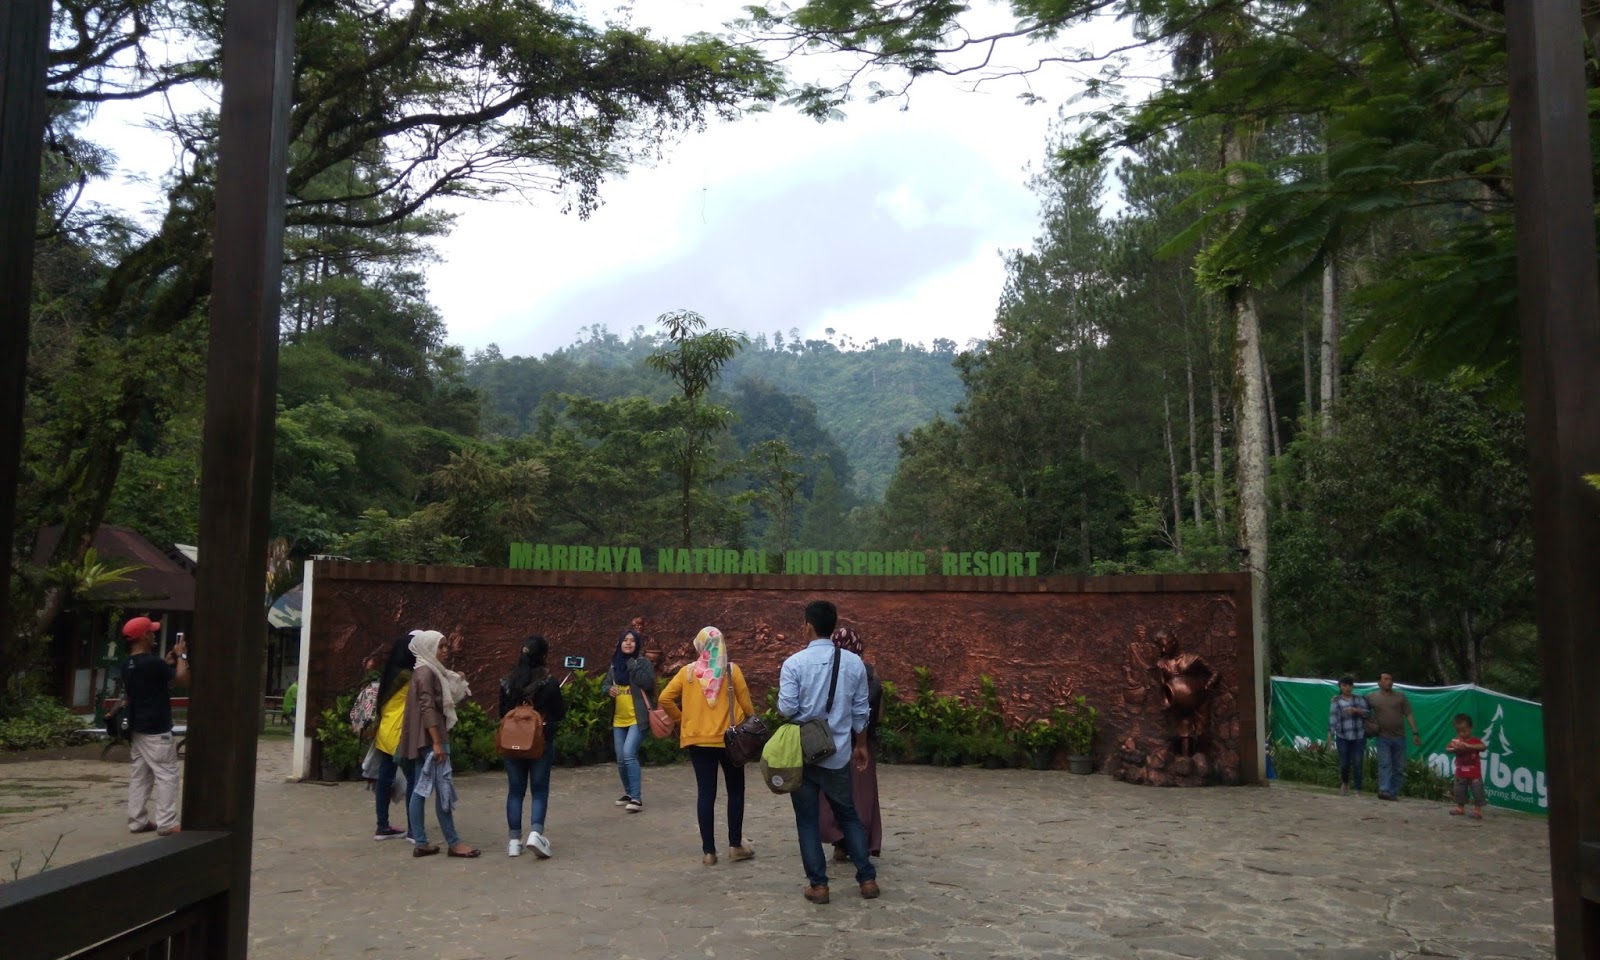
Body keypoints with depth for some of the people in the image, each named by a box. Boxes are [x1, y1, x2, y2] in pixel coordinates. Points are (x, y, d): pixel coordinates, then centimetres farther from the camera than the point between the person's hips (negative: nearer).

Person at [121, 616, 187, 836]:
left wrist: (167, 661, 17)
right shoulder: (152, 662, -22)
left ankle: (137, 820, 17)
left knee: (140, 775, 14)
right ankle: (166, 824, -3)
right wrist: (181, 656, -1)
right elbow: (181, 677, -13)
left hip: (137, 728, 9)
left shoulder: (128, 664, 7)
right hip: (156, 730, -9)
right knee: (166, 775, -4)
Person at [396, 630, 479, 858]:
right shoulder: (426, 672, -13)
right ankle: (453, 843, -2)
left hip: (422, 740, 10)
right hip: (429, 739, -10)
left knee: (419, 790, 8)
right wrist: (437, 742, -23)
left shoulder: (430, 672, 16)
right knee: (443, 789, -6)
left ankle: (420, 843, 11)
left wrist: (458, 682, 12)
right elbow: (427, 709, -20)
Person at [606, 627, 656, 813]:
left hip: (637, 719, -6)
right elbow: (606, 684, 16)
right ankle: (629, 793, 32)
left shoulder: (643, 662, -6)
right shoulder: (615, 663, 11)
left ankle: (637, 798, -17)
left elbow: (648, 683, -18)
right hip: (619, 719, 6)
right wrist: (608, 689, -7)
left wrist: (633, 666, -19)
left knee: (629, 753, -21)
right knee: (621, 760, 11)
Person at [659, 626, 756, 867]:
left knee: (705, 793, 6)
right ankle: (735, 845, 15)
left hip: (698, 739, 2)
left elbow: (665, 698, -5)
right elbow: (745, 702, -6)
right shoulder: (731, 670, -7)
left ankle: (708, 851, 7)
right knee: (735, 791, 13)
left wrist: (680, 718, 9)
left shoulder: (688, 672, -2)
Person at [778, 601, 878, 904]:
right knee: (849, 815, 17)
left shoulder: (794, 663, -13)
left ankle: (818, 884, 9)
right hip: (839, 753, 3)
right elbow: (861, 711, 3)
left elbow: (786, 708, -16)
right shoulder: (854, 663, -2)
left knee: (807, 819, 9)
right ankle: (867, 878, 16)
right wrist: (860, 746, 15)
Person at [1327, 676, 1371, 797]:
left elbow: (1368, 713, 3)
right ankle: (1345, 783, 30)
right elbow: (1332, 718, -5)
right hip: (1342, 737, -1)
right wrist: (1330, 735, -12)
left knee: (1357, 763, -3)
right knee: (1344, 764, 1)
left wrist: (1356, 710, -15)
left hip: (1359, 736, 1)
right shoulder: (1336, 701, 1)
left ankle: (1358, 791, 3)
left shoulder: (1359, 698, 7)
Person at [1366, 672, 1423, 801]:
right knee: (1385, 765, -13)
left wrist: (1415, 733, 0)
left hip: (1399, 737, 2)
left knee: (1399, 768, 4)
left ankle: (1393, 793, 10)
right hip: (1383, 738, -2)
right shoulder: (1371, 697, 3)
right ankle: (1384, 791, -22)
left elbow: (1409, 715, 5)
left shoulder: (1400, 696, 7)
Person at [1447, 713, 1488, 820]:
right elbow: (1447, 749, -7)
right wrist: (1454, 749, -28)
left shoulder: (1475, 741, -8)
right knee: (1459, 791, 12)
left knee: (1477, 792, -1)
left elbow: (1484, 747, -28)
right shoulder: (1456, 741, 1)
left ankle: (1478, 810, 7)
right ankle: (1460, 808, 25)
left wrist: (1468, 746, -38)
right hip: (1461, 773, 4)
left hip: (1474, 774, -4)